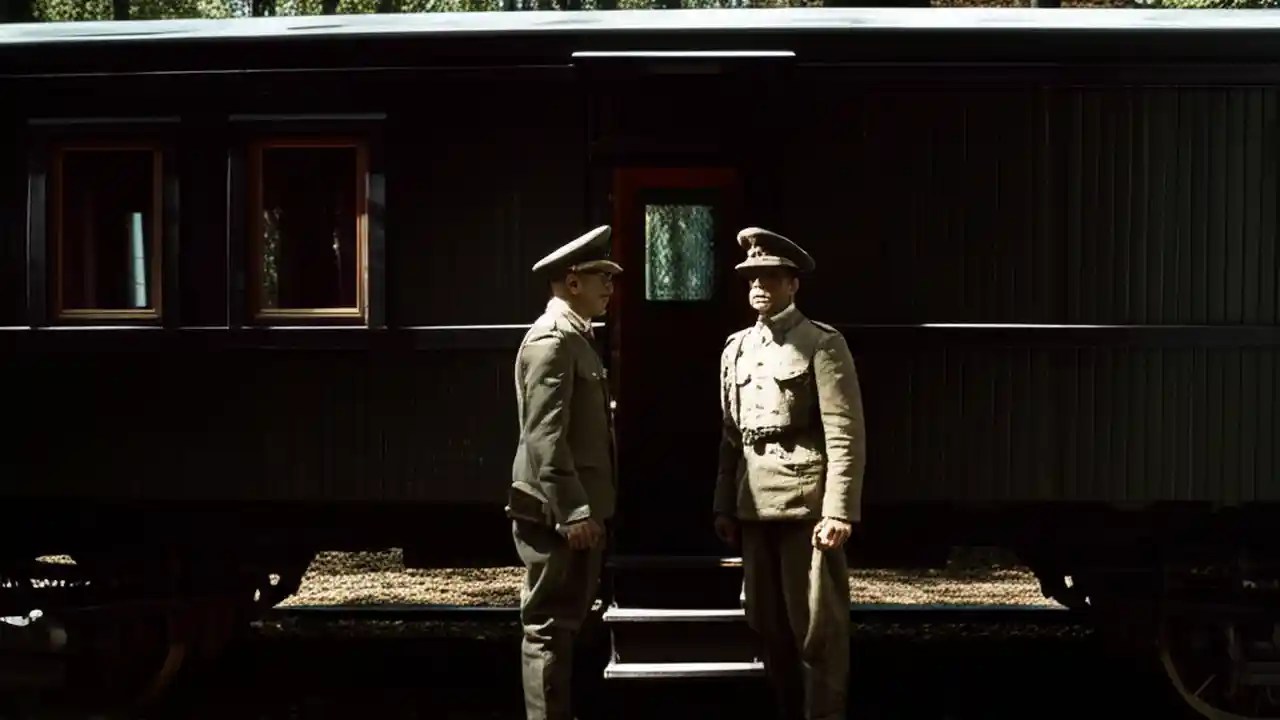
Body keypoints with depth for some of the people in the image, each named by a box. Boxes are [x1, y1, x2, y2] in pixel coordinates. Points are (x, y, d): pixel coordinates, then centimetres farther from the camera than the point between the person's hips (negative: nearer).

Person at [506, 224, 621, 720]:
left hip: (579, 508, 10)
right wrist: (571, 512, -24)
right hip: (557, 512, -10)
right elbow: (544, 437, -22)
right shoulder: (551, 340, -15)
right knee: (549, 627, -5)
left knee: (567, 624, 15)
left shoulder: (576, 337, 17)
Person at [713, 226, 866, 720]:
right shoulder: (736, 349, 14)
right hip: (755, 506, 6)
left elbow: (845, 435, -10)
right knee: (769, 624, 12)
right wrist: (724, 507, 14)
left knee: (817, 626, -2)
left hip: (808, 500, -6)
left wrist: (838, 511, -17)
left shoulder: (822, 344, -4)